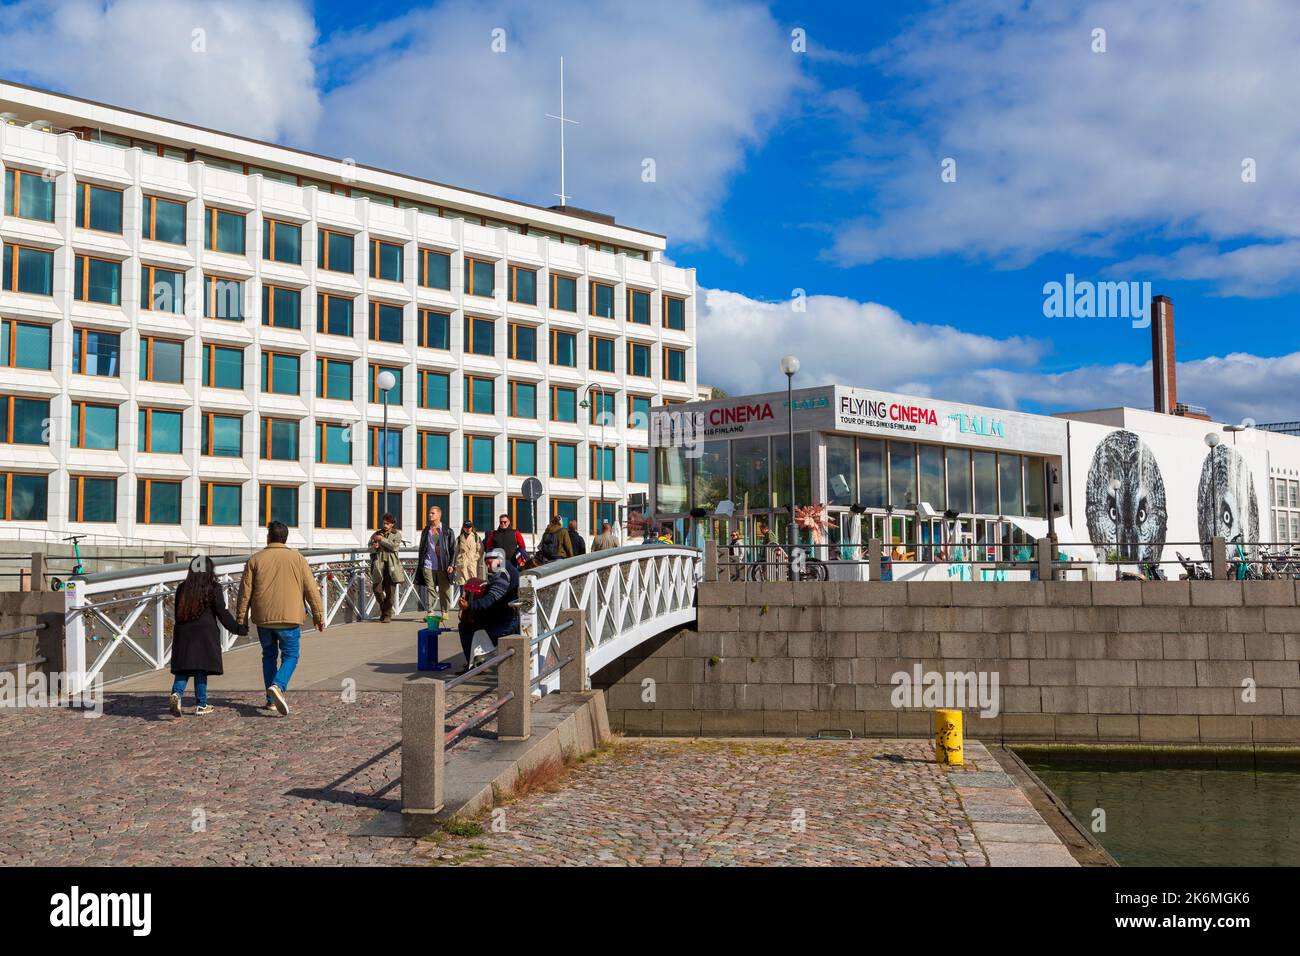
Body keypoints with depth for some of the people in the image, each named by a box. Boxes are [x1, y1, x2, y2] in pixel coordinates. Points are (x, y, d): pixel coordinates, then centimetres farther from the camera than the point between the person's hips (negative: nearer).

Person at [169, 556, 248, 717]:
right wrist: (237, 628, 3)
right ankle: (200, 705, 5)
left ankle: (177, 693, -18)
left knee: (184, 668, 7)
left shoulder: (182, 588, 10)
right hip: (205, 633, -3)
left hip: (183, 633, 3)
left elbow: (177, 612, 14)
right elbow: (222, 613, -5)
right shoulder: (214, 588, -3)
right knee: (201, 669, 2)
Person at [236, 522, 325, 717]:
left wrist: (241, 619, 10)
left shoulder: (255, 560, 3)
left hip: (263, 618, 2)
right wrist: (318, 615, 7)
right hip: (290, 617, -2)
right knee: (290, 655, 6)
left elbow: (245, 592, 2)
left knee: (269, 656, 16)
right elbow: (311, 589, 1)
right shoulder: (297, 559, 2)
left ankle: (272, 700, 17)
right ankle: (278, 686, -21)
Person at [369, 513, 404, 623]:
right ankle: (383, 608, 19)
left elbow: (395, 546, -10)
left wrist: (382, 540, -9)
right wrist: (373, 547, -5)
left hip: (391, 565, -2)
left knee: (390, 591, -2)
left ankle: (386, 615, 8)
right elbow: (370, 547, 18)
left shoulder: (397, 534, 8)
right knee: (377, 589, -7)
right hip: (378, 564, 2)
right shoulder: (376, 534, 15)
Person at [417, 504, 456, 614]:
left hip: (443, 566, -2)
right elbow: (422, 549, 15)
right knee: (429, 589, -3)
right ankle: (429, 612, -2)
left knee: (444, 590, 3)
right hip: (428, 565, 2)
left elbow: (453, 549, 2)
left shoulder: (447, 531, 4)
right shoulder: (426, 531, 12)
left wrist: (451, 564, -6)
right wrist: (420, 564, 9)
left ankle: (444, 612, 12)